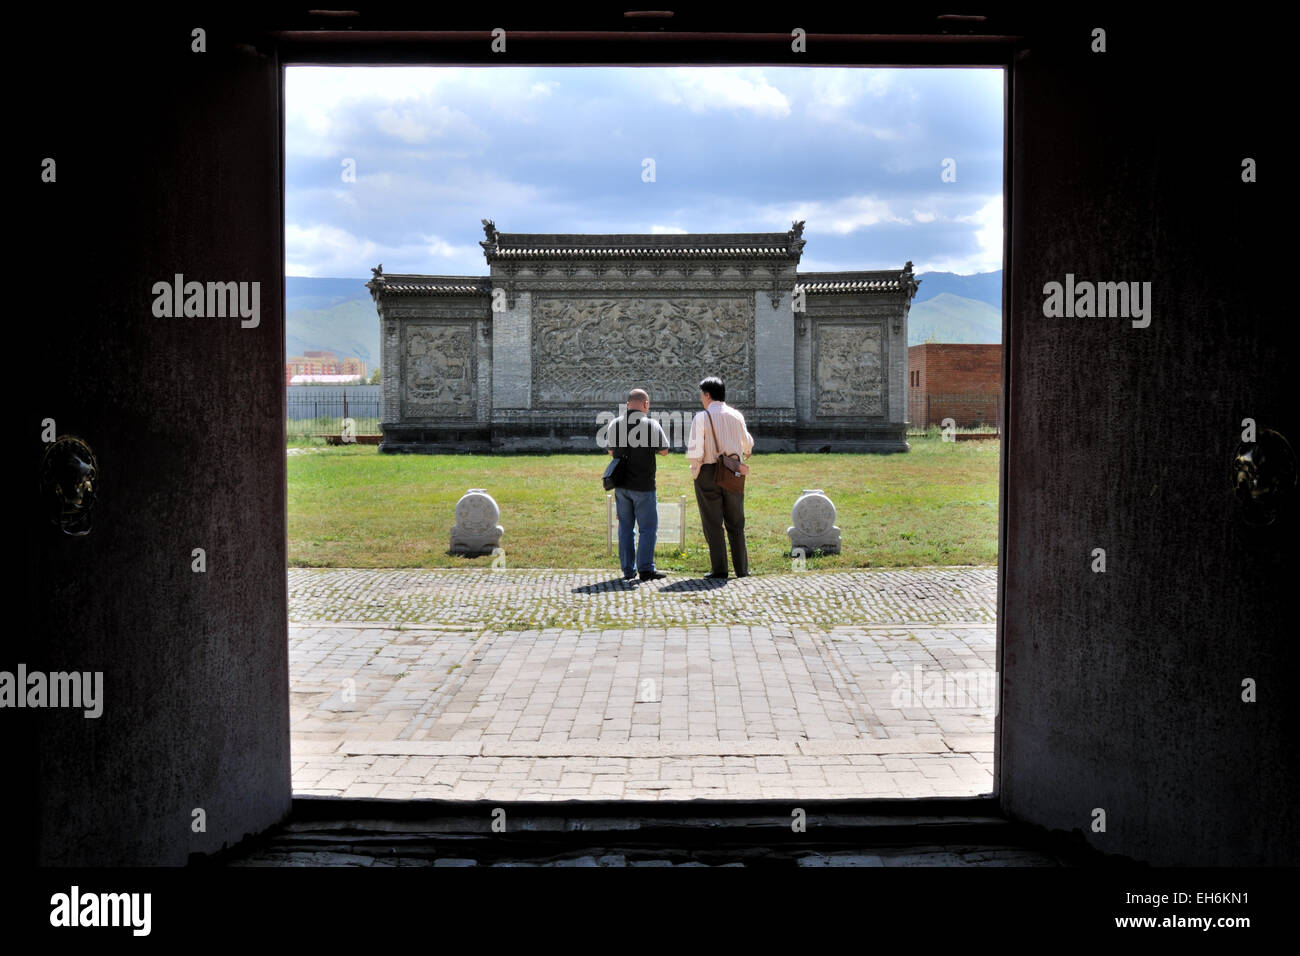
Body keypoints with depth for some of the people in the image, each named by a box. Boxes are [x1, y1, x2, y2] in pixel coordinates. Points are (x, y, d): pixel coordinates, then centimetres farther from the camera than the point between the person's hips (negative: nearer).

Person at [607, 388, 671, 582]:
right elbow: (664, 450, 2)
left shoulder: (615, 424, 3)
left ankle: (628, 569, 12)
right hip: (643, 486, -4)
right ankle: (645, 568, -2)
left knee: (625, 527, 10)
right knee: (648, 528, 3)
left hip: (621, 485, 4)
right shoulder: (651, 424, -10)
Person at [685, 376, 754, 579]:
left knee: (713, 524, 4)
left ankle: (719, 568, 2)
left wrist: (694, 467, 3)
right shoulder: (736, 416, 5)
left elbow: (695, 451, -17)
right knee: (735, 524, 12)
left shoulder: (701, 417, -10)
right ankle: (741, 568, 14)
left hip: (708, 472, -4)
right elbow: (747, 442, 22)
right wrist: (747, 452, 45)